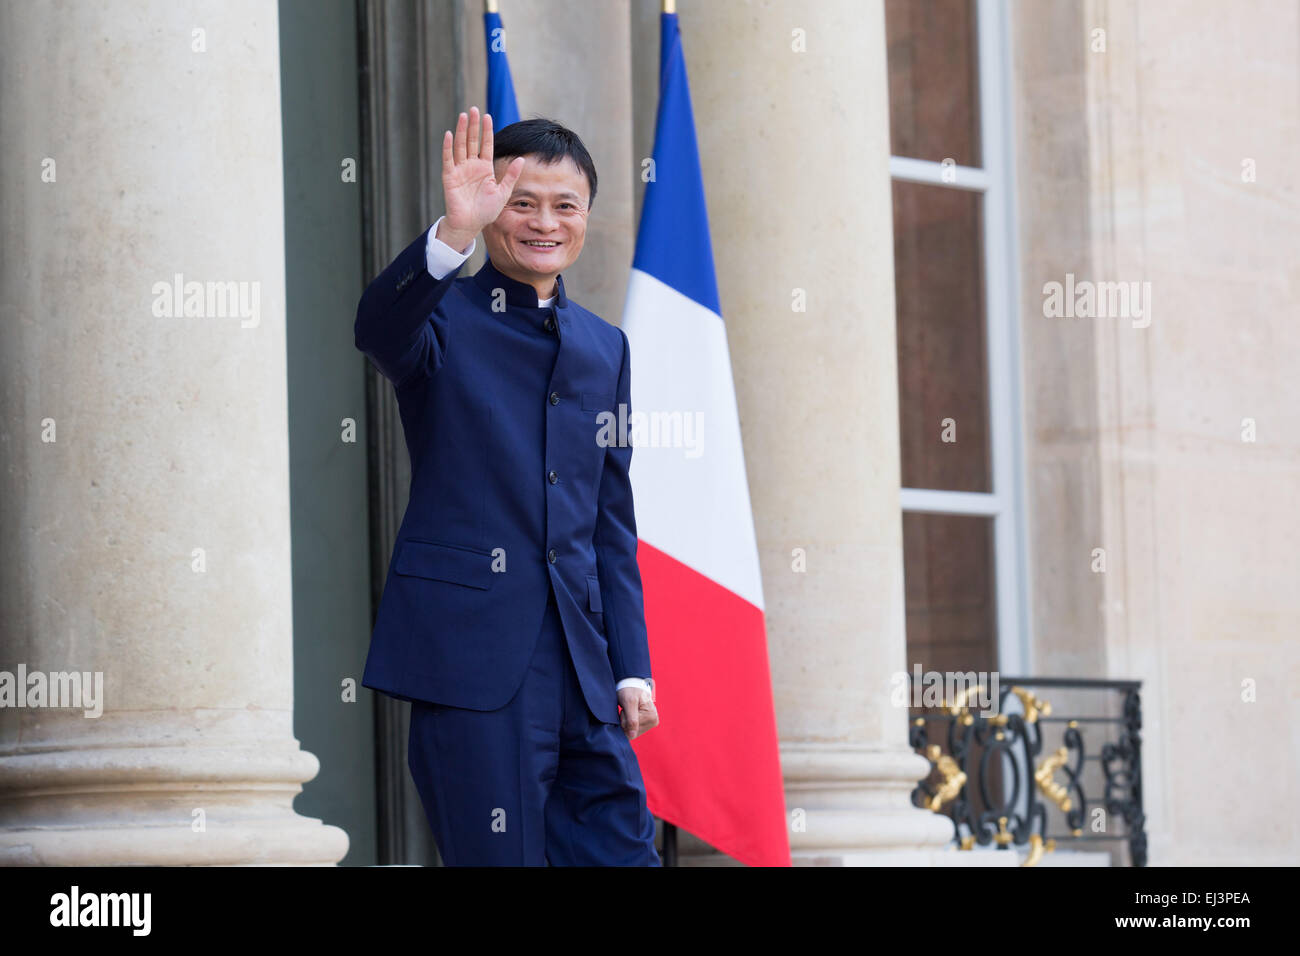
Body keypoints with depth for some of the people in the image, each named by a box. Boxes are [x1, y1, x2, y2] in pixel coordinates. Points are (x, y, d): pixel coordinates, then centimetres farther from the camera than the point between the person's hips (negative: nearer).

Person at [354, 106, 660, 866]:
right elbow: (380, 329, -24)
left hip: (581, 661, 6)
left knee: (623, 851, 3)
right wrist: (452, 235, -41)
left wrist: (632, 667, 12)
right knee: (501, 857, -5)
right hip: (473, 653, -5)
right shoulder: (446, 319, 1)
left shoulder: (605, 347, 18)